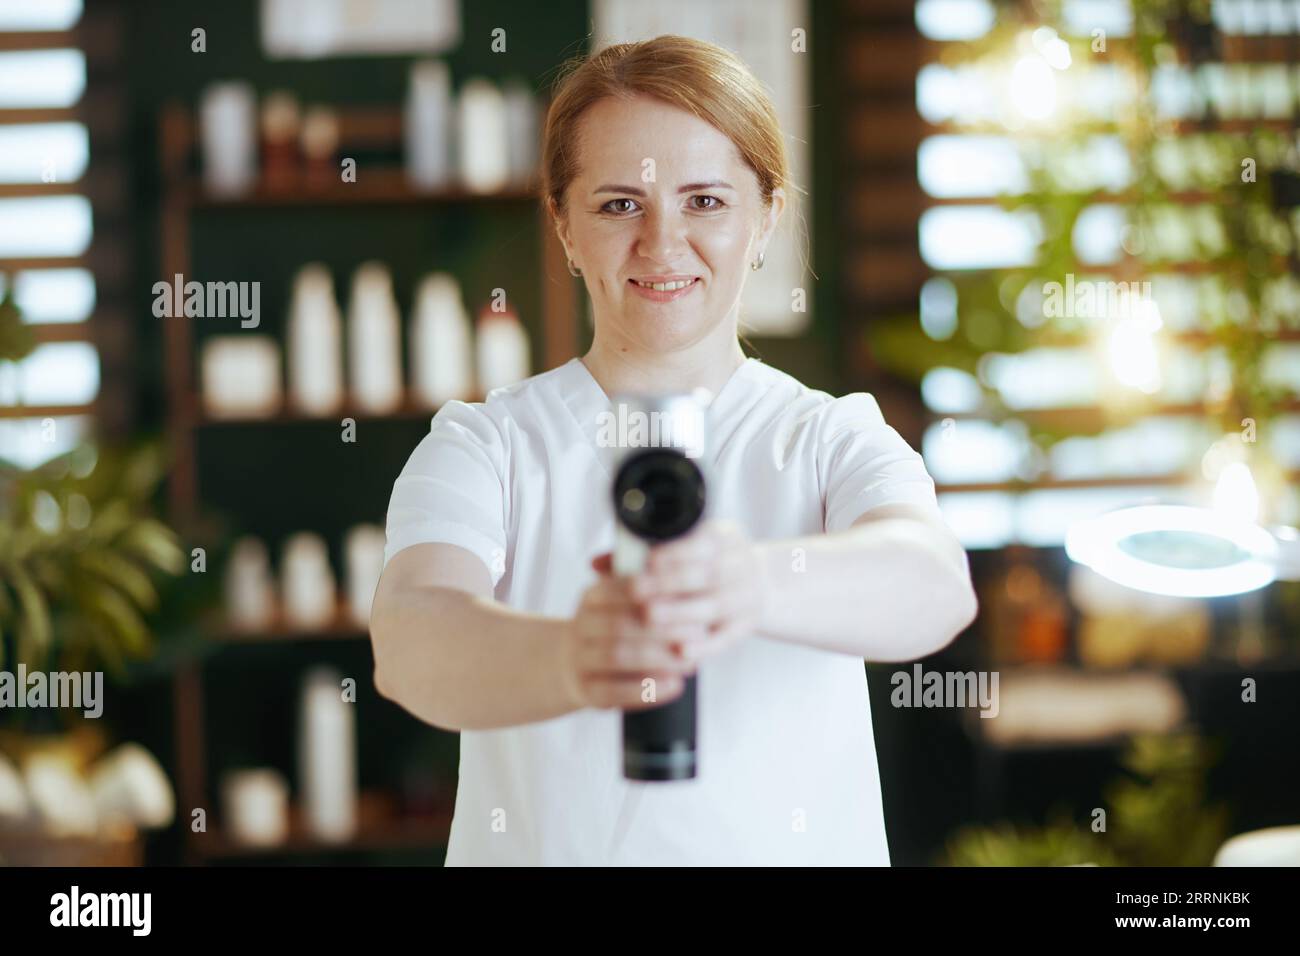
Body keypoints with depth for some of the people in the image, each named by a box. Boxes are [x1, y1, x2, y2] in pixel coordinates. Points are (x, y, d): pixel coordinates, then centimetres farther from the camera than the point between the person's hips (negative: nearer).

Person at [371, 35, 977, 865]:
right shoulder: (483, 447, 2)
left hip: (785, 849, 0)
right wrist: (564, 659, -37)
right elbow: (409, 640, -17)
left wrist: (758, 583, -38)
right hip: (539, 844, 0)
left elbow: (935, 585, -18)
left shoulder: (833, 442, 2)